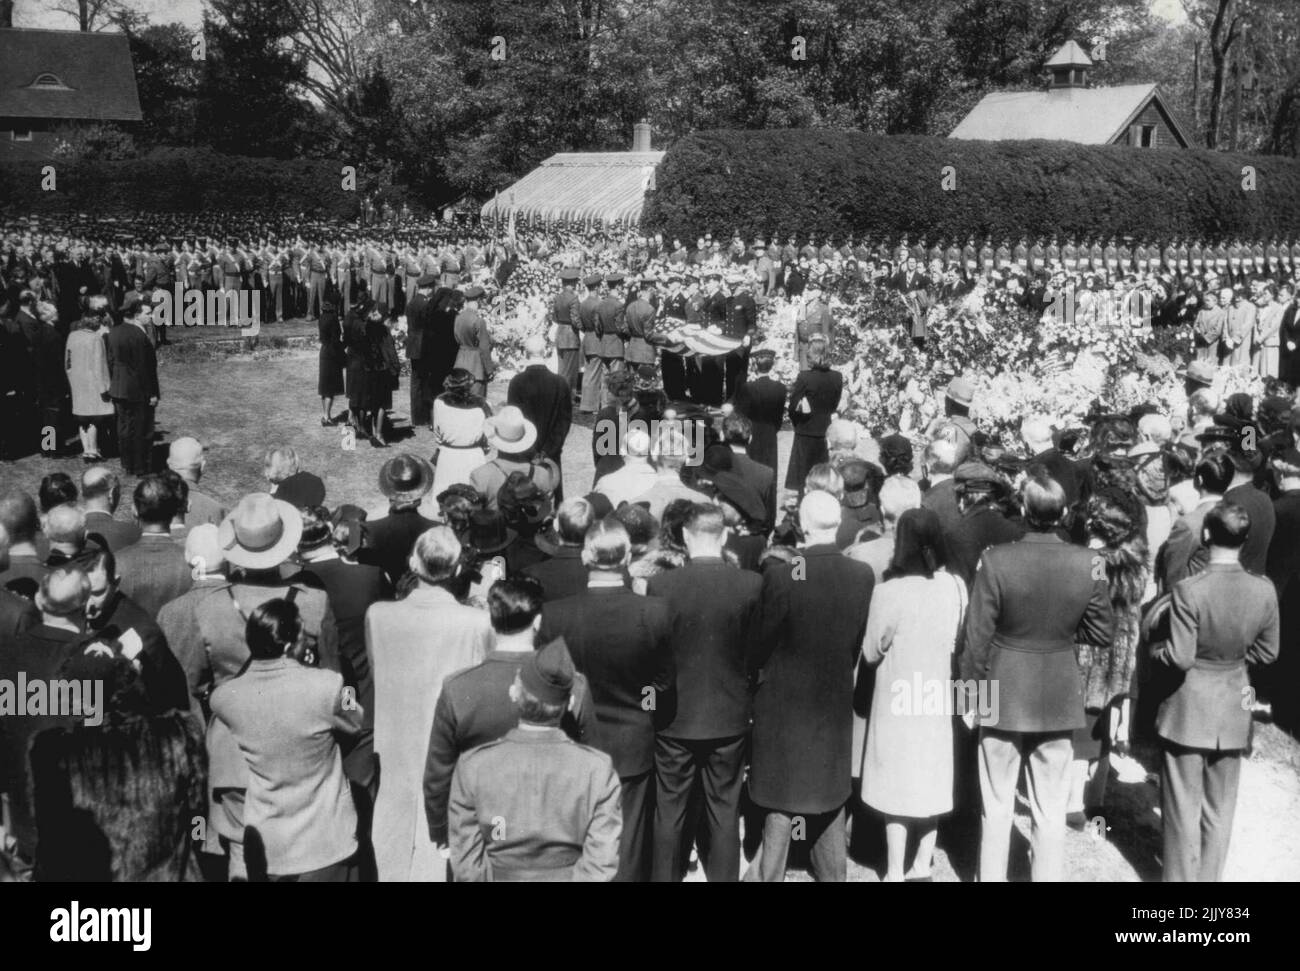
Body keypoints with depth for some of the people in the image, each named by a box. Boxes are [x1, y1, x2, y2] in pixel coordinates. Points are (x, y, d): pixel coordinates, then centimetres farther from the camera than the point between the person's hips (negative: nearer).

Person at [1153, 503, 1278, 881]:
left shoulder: (1189, 590, -23)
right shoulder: (1264, 591, -10)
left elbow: (1180, 658, -19)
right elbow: (1267, 653, 2)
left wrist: (1154, 651, 1)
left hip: (1189, 709, -4)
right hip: (1234, 709, 4)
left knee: (1184, 807, 9)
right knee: (1219, 809, 17)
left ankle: (1181, 877, 19)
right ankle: (1209, 877, 27)